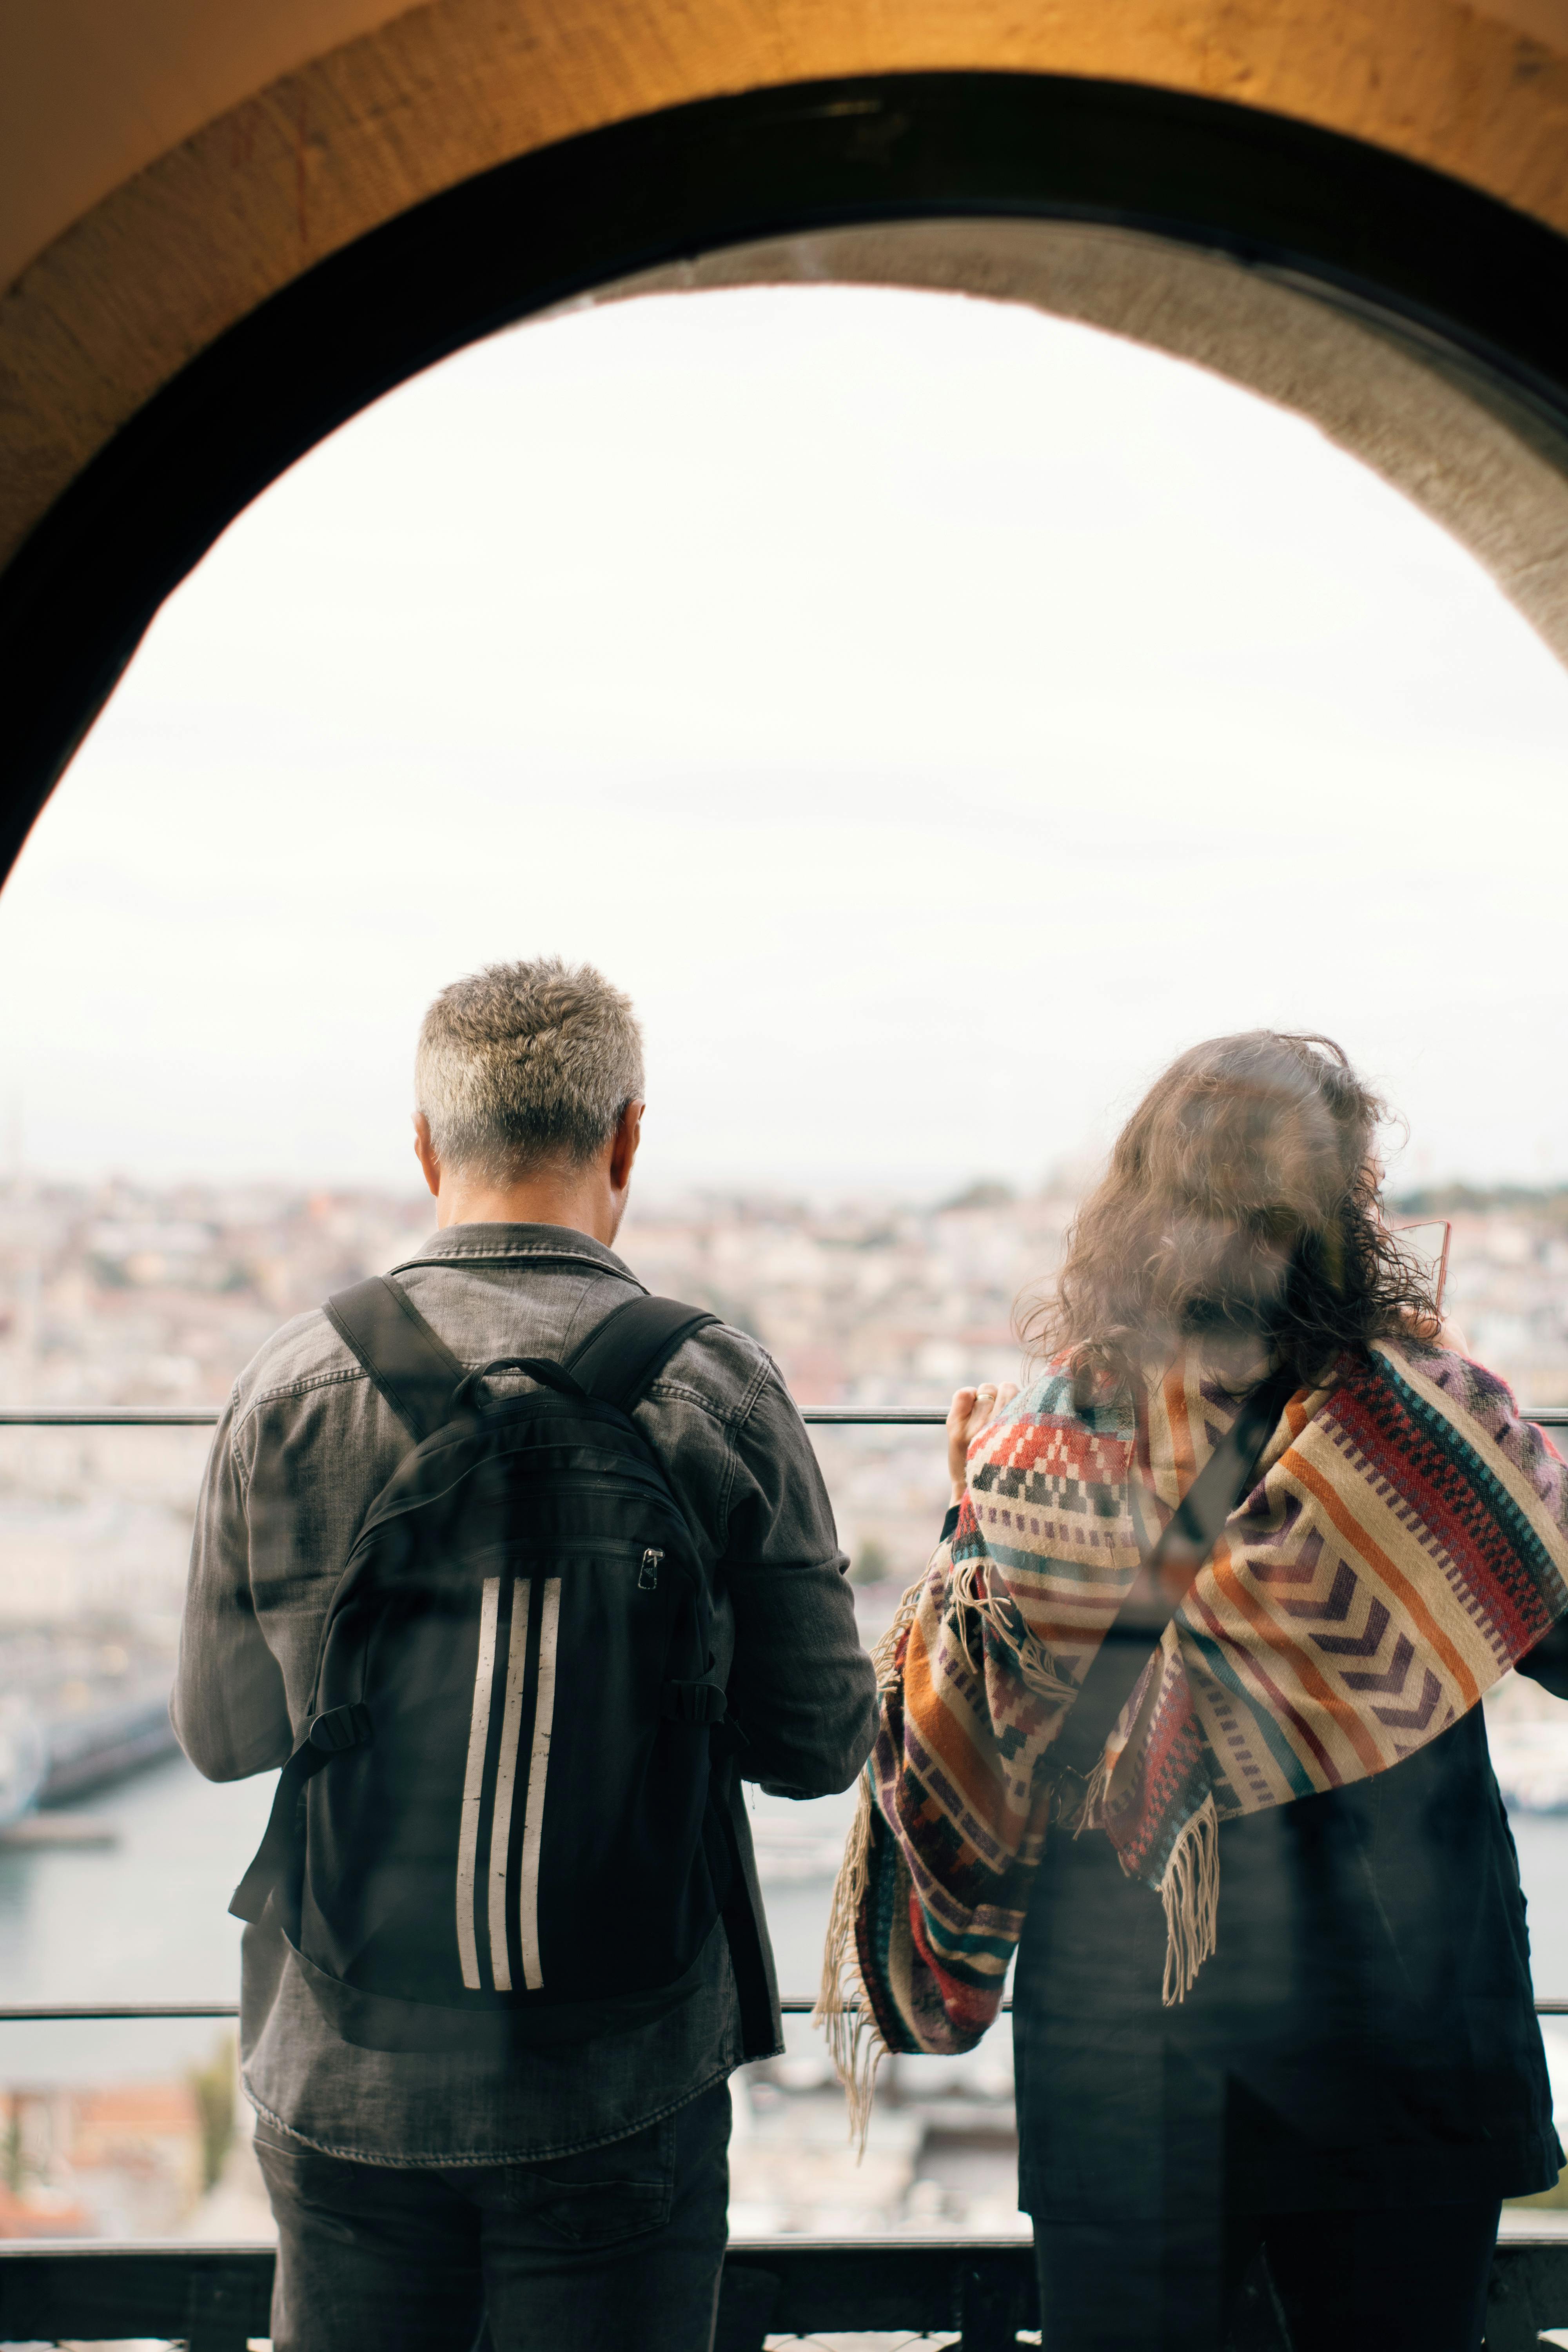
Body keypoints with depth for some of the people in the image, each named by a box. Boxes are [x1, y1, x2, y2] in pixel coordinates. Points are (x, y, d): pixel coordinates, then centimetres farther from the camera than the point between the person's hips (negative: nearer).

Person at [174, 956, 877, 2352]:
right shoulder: (717, 1389, -11)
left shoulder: (292, 1386, -8)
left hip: (346, 2077, 2)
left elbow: (224, 1735, 2)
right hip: (623, 2089, -1)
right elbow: (820, 1744, -6)